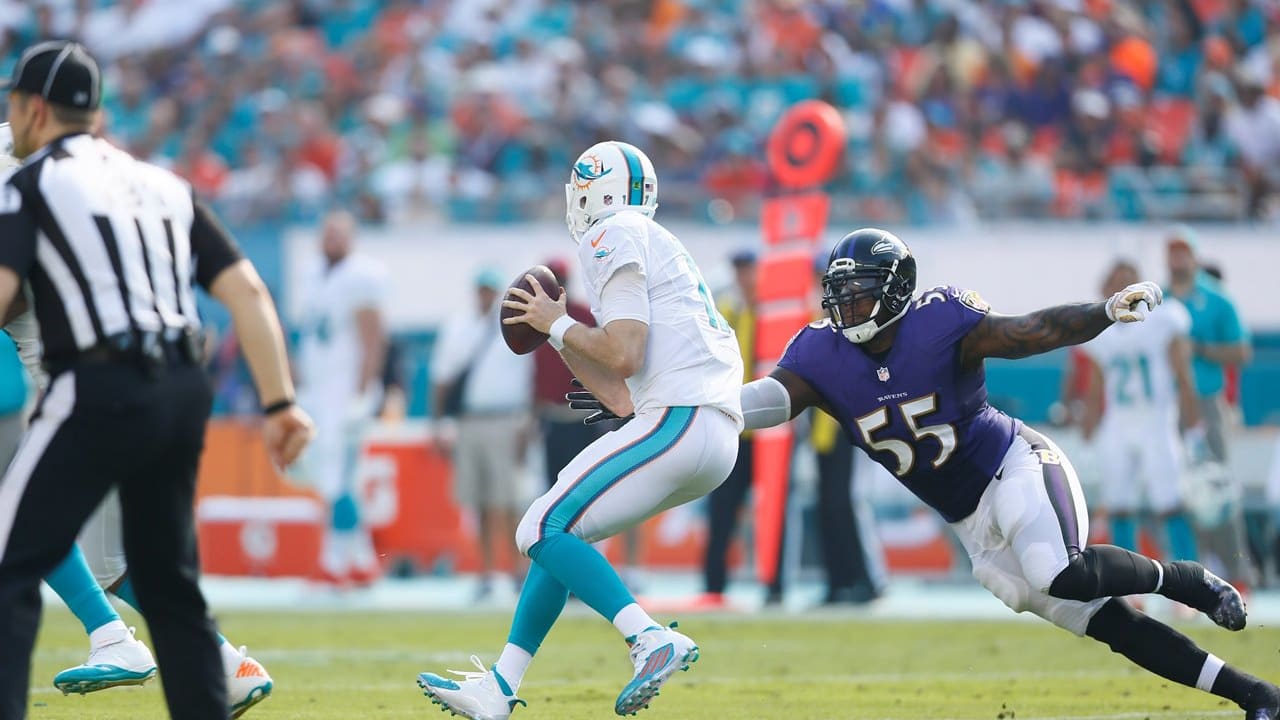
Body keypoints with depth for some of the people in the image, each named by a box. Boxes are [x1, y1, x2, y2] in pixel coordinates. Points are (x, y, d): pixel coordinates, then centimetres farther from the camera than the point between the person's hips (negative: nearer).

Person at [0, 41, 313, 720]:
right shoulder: (164, 185, 19)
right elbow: (246, 289, 9)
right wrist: (280, 403, 7)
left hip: (100, 391, -6)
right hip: (184, 395, 6)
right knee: (170, 584, 17)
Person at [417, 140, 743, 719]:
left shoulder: (615, 237, -2)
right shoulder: (658, 248, 27)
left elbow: (624, 355, -15)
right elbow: (623, 398, 25)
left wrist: (559, 324, 2)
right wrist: (557, 336, 27)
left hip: (680, 421, -10)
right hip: (719, 438, 10)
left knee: (546, 531, -9)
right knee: (560, 530, 16)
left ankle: (653, 641, -22)